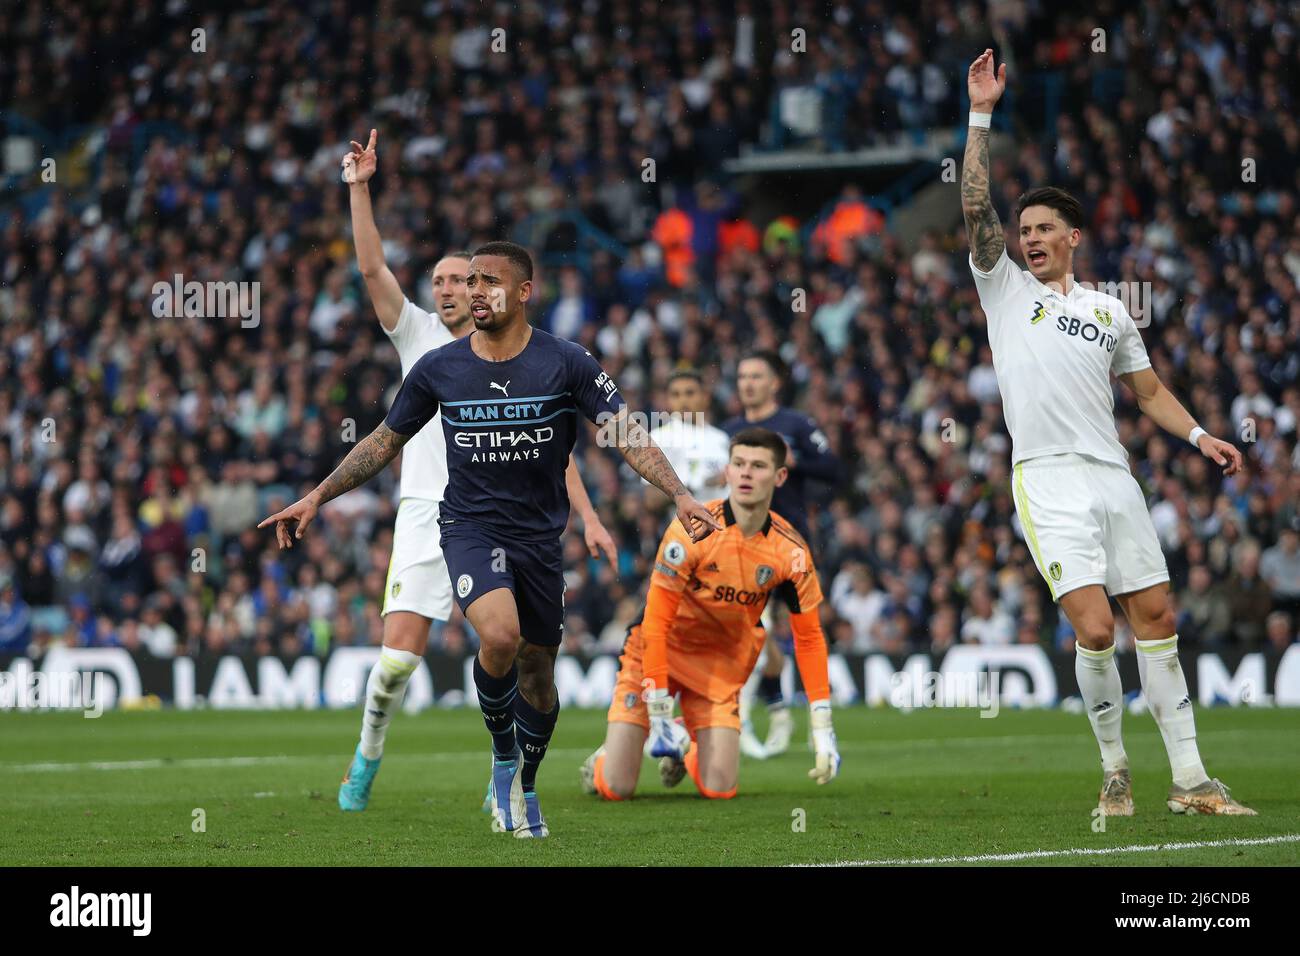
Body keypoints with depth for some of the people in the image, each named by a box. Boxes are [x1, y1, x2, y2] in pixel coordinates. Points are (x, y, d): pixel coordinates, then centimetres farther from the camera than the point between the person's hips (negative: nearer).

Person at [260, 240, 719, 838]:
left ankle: (524, 788, 35)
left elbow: (627, 435, -11)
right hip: (469, 526, -1)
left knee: (537, 674, 10)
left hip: (540, 536, 1)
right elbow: (385, 442, 11)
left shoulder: (566, 363, -7)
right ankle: (504, 757, -3)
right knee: (500, 637, -29)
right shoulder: (437, 369, -2)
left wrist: (680, 496, -25)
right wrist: (317, 497, 8)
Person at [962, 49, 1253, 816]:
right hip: (1049, 482, -3)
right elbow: (975, 206, -2)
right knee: (1094, 629, -16)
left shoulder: (1110, 312, 16)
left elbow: (1148, 389, 22)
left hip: (1113, 477, 4)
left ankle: (1190, 779, 5)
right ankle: (1115, 770, 1)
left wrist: (1198, 435, 6)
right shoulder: (1005, 287, 8)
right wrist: (982, 113, -6)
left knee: (1157, 618, 0)